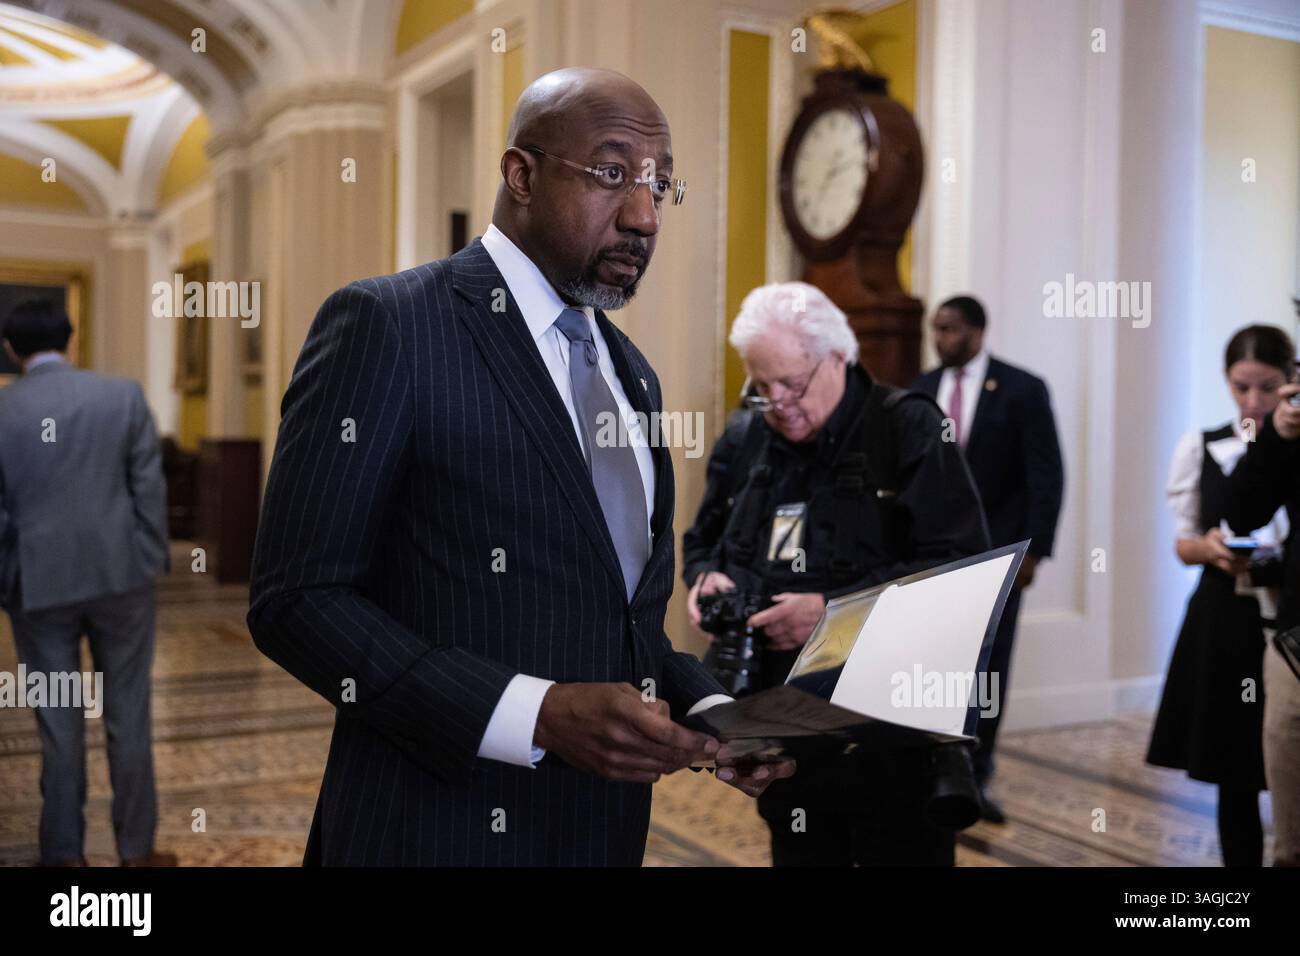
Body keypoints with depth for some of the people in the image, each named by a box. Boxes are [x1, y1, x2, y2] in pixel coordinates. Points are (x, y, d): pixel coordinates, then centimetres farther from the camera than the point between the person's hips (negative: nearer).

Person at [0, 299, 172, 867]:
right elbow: (149, 488, -3)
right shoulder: (124, 395, -4)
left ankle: (65, 854, 19)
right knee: (127, 714, 9)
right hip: (120, 574, 0)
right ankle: (136, 849, 18)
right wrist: (154, 560, 6)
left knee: (58, 721, 10)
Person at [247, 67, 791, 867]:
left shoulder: (632, 373, 11)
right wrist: (539, 713, -23)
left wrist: (709, 711, -2)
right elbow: (298, 598, -16)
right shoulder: (386, 325, -11)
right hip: (442, 830, -7)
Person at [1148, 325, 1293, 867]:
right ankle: (1238, 860, 25)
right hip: (1222, 625, 2)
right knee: (1233, 773, 10)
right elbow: (1184, 545, 8)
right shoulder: (1200, 449, 4)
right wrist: (1209, 549, -12)